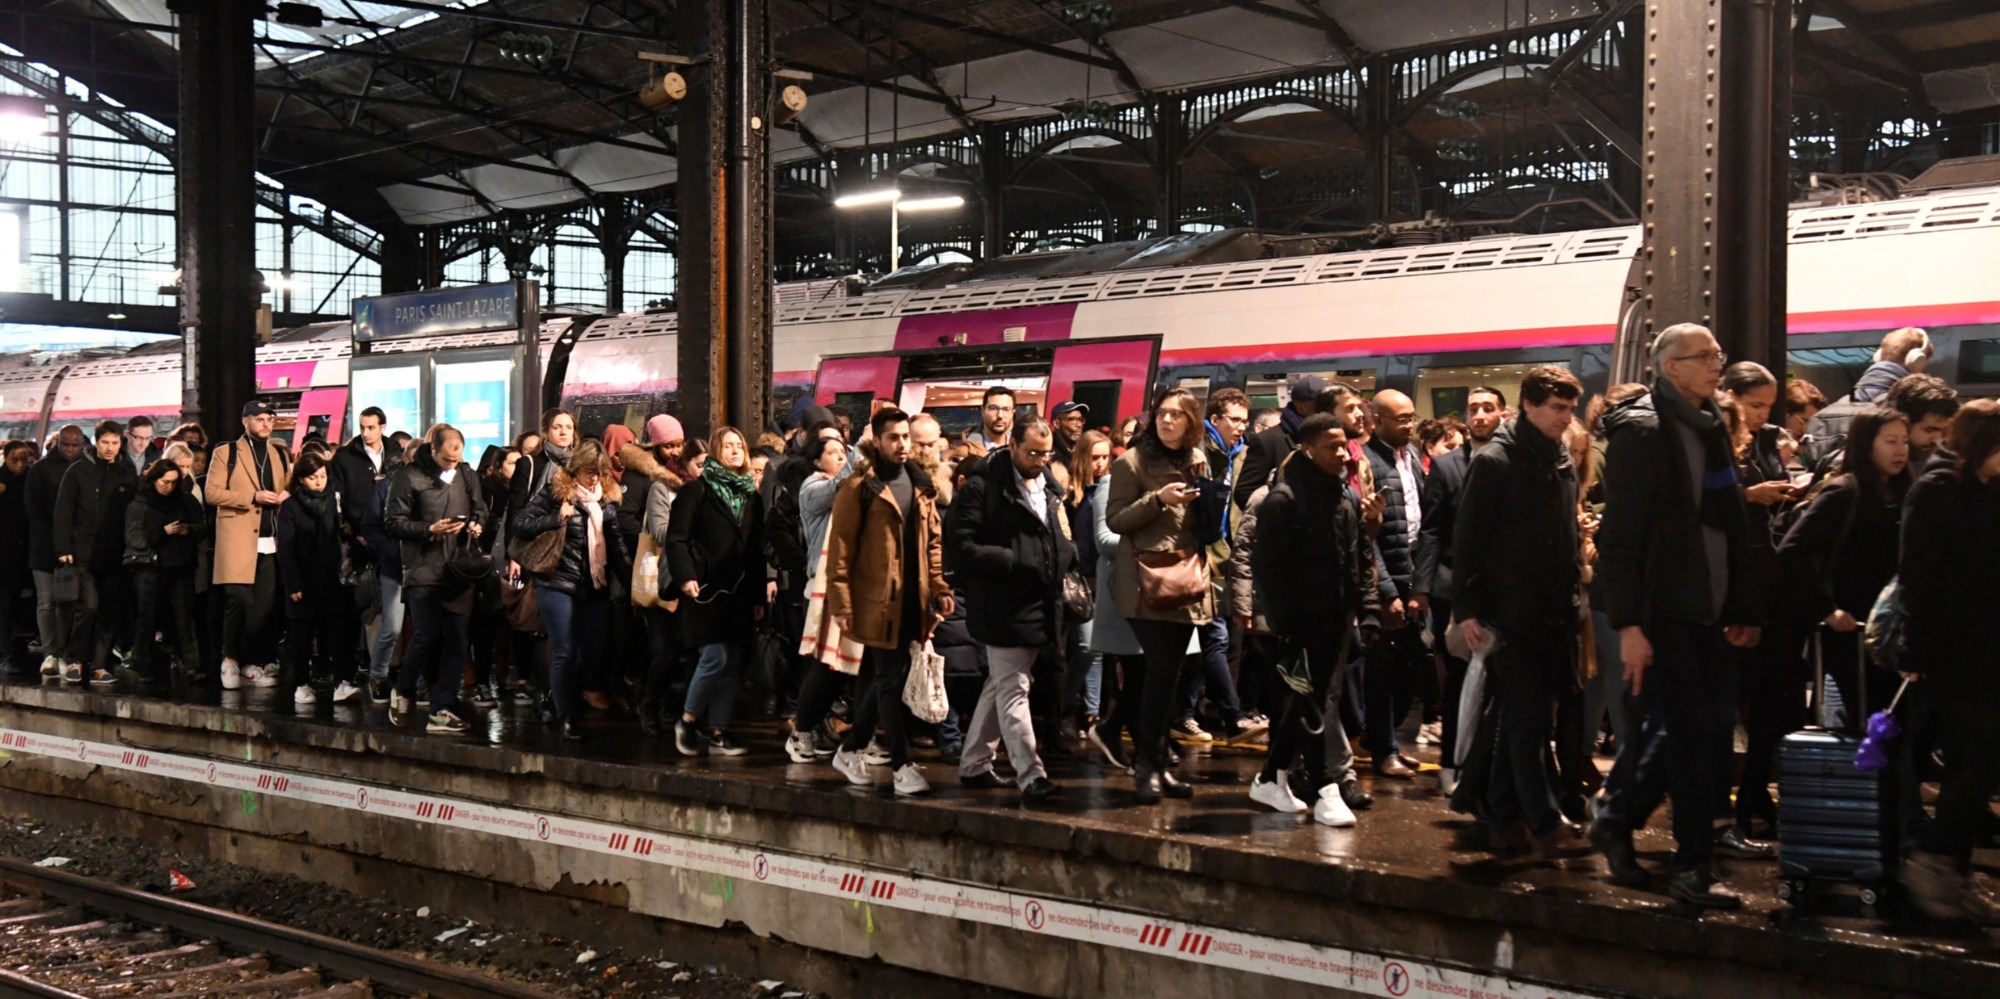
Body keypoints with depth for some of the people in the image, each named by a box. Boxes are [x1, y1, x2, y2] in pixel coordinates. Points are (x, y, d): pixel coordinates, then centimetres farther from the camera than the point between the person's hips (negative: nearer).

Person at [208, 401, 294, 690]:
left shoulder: (281, 454, 18)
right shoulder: (226, 453, 5)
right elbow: (211, 492, -3)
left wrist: (285, 497, 2)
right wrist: (253, 497, -12)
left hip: (271, 542, 4)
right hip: (239, 541, -4)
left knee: (266, 606, 1)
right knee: (239, 599, -10)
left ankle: (253, 663, 8)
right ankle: (231, 659, 3)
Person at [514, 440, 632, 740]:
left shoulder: (608, 499, 9)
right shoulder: (555, 491, -4)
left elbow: (617, 546, 11)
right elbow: (520, 524, -8)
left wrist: (632, 581, 7)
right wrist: (556, 518, -18)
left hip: (597, 588, 5)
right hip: (559, 585, -5)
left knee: (593, 653, 5)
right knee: (565, 653, -4)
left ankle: (559, 697, 28)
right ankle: (567, 717, 8)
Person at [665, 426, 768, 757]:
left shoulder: (751, 496, 16)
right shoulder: (697, 490, -2)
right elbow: (677, 538, -7)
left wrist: (759, 595, 13)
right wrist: (685, 576, -19)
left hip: (738, 593, 6)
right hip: (706, 590, -6)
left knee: (733, 664, 5)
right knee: (716, 657, -12)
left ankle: (718, 732, 11)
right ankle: (687, 722, 6)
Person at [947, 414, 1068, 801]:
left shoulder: (1050, 490, 14)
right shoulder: (982, 489, -9)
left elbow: (1062, 544, 26)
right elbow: (961, 547, -15)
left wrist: (1067, 555, 4)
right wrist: (1013, 562, -19)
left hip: (1040, 606, 8)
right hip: (1004, 607, -8)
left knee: (1000, 687, 16)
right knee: (1013, 690, -6)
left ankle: (974, 765, 26)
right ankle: (1031, 775, -6)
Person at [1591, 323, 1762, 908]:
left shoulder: (1711, 428, 14)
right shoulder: (1641, 432, -11)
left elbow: (1729, 526, 18)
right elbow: (1619, 537, -16)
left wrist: (1742, 608, 14)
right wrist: (1629, 624, -20)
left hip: (1704, 614, 8)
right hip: (1661, 616, -8)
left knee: (1686, 732, 12)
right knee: (1689, 735, -4)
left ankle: (1617, 820, 29)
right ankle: (1692, 870, 6)